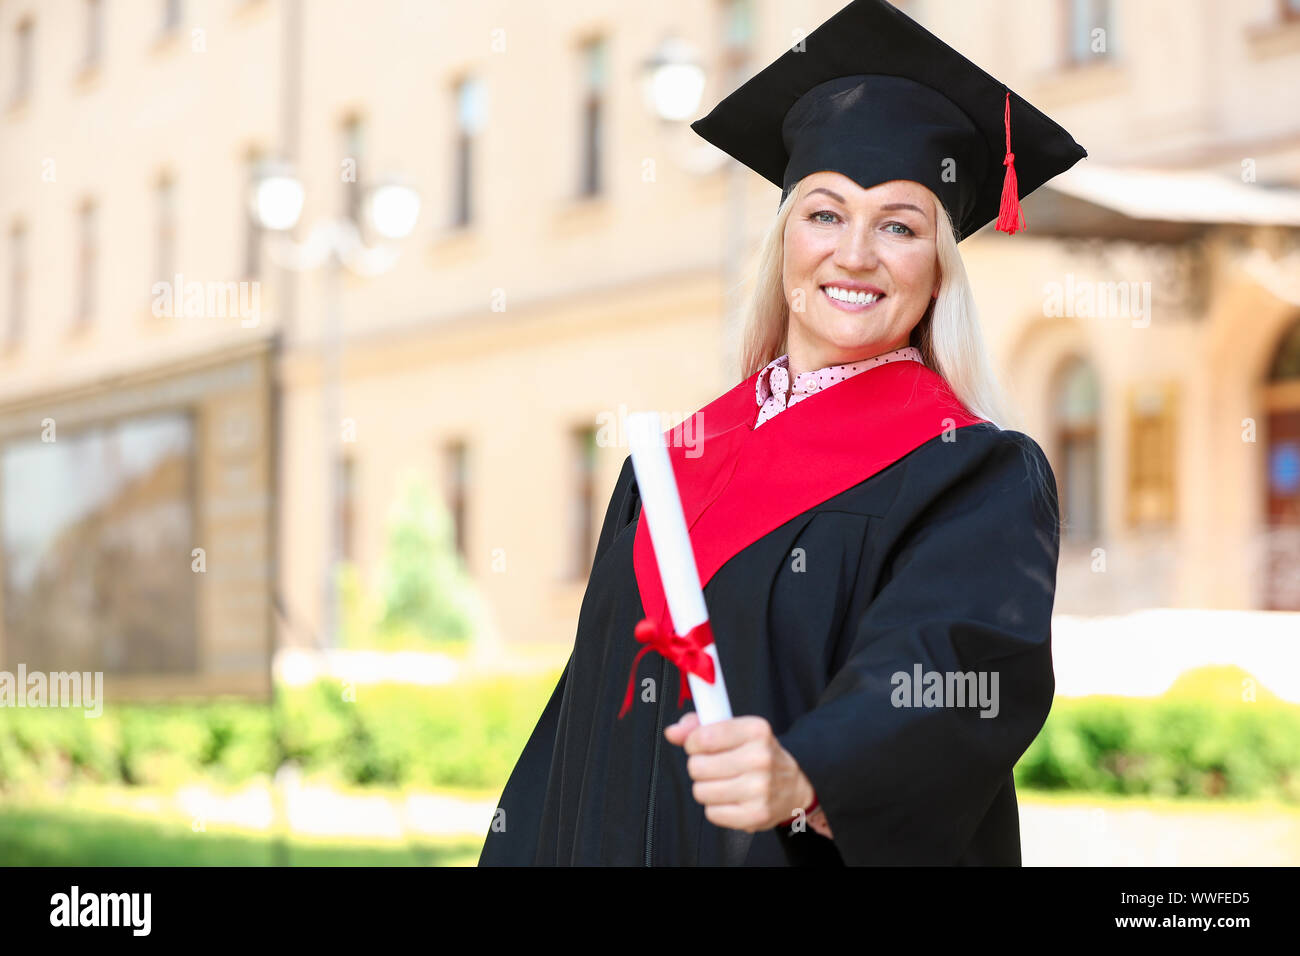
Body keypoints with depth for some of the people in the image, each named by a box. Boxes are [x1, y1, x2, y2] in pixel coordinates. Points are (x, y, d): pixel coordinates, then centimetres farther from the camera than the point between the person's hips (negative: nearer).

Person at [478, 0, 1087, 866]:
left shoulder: (979, 480, -10)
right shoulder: (674, 464, 6)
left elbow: (960, 667, -28)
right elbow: (600, 698, 9)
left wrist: (804, 775, -45)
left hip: (811, 854, -4)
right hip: (621, 851, 5)